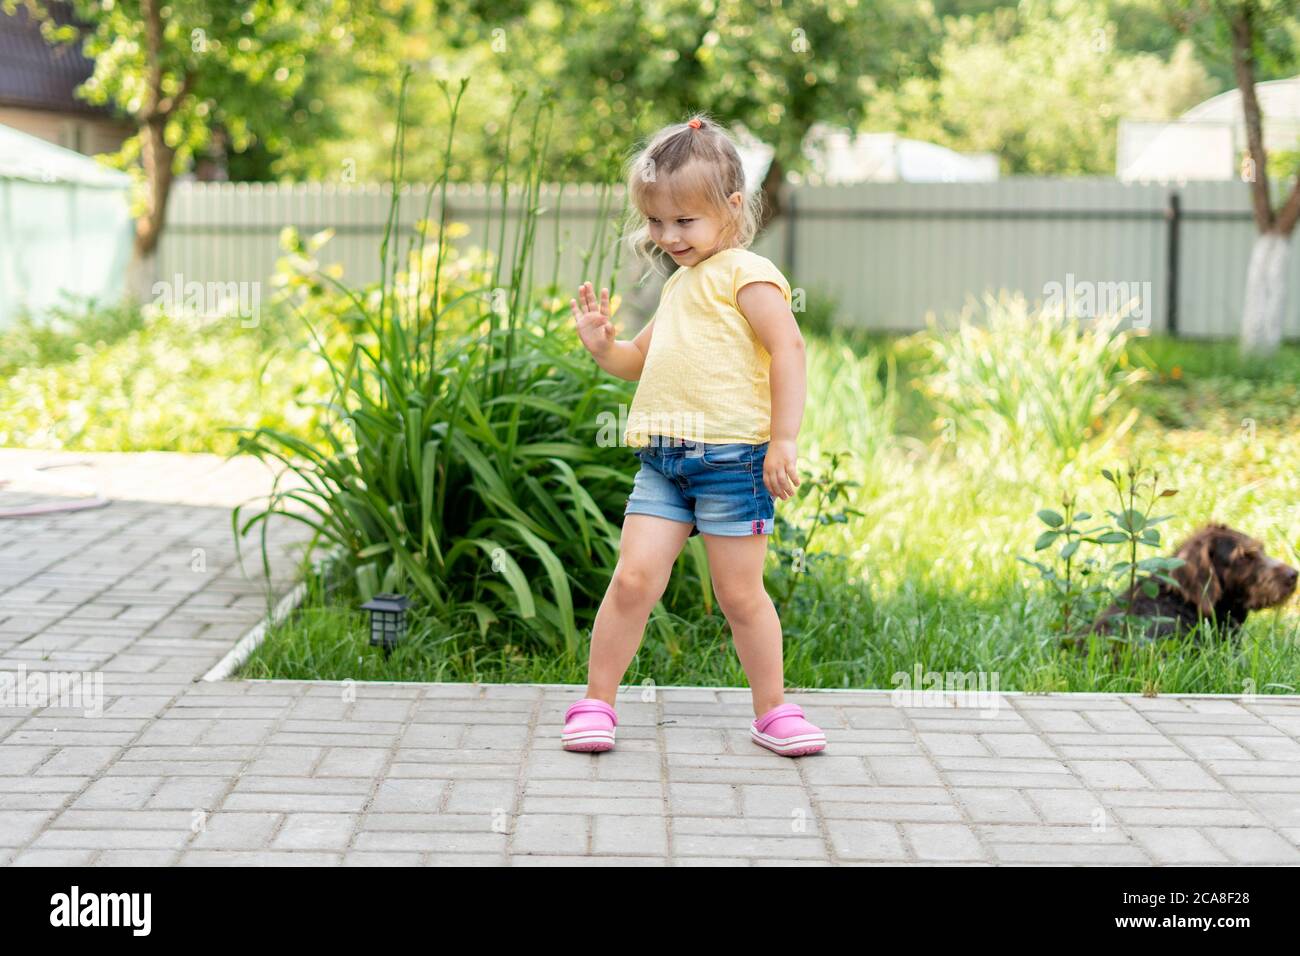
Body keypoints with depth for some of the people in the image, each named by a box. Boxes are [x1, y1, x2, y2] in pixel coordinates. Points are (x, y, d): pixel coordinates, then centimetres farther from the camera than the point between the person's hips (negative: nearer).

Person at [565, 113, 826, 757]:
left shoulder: (745, 274, -6)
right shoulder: (680, 283, 21)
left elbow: (788, 349, -14)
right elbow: (642, 360, 30)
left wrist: (783, 440, -18)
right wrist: (601, 346, 8)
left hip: (732, 457, -6)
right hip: (663, 459, 6)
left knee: (740, 594, 2)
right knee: (634, 578, -3)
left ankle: (773, 711, 17)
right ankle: (595, 703, 7)